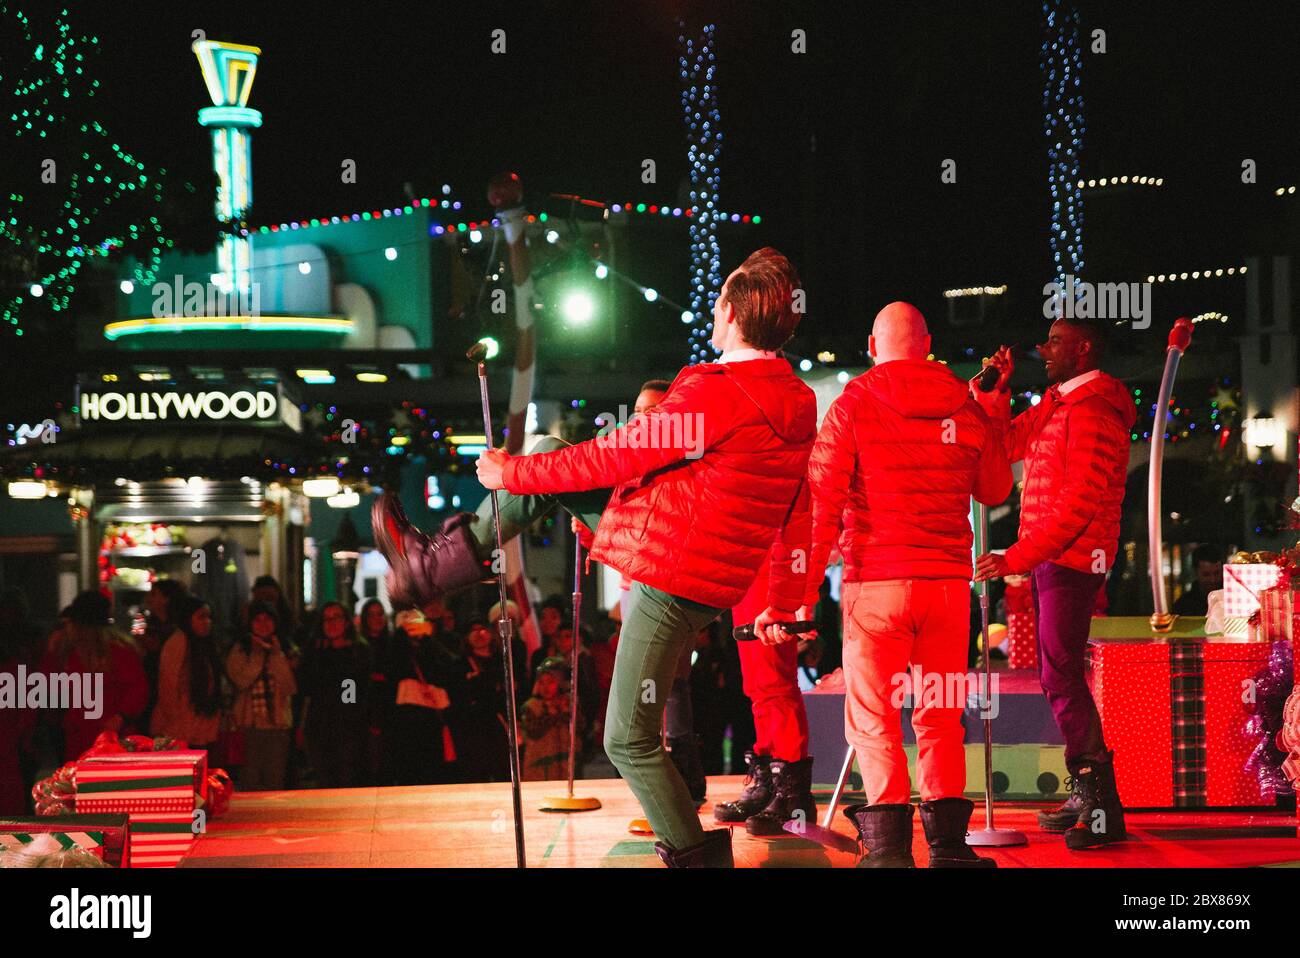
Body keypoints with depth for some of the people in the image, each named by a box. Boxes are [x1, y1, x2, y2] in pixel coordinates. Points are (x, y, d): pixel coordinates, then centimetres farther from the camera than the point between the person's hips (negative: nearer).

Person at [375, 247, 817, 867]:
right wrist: (785, 602, 24)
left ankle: (697, 856, 7)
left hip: (673, 582, -9)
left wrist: (510, 473, -4)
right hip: (722, 576, 9)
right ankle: (435, 565, 21)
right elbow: (800, 516, 13)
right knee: (551, 465, 14)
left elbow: (612, 460, -17)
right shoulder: (801, 403, 3)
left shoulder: (718, 393, -24)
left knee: (630, 741, 0)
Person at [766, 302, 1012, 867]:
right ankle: (948, 842, 8)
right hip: (949, 581, 3)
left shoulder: (852, 407, -2)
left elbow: (822, 506, -8)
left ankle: (889, 846, -6)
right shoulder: (966, 410, 6)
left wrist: (802, 592, -8)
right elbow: (995, 490, 20)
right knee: (940, 716, 11)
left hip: (876, 582, -3)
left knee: (873, 719, 2)